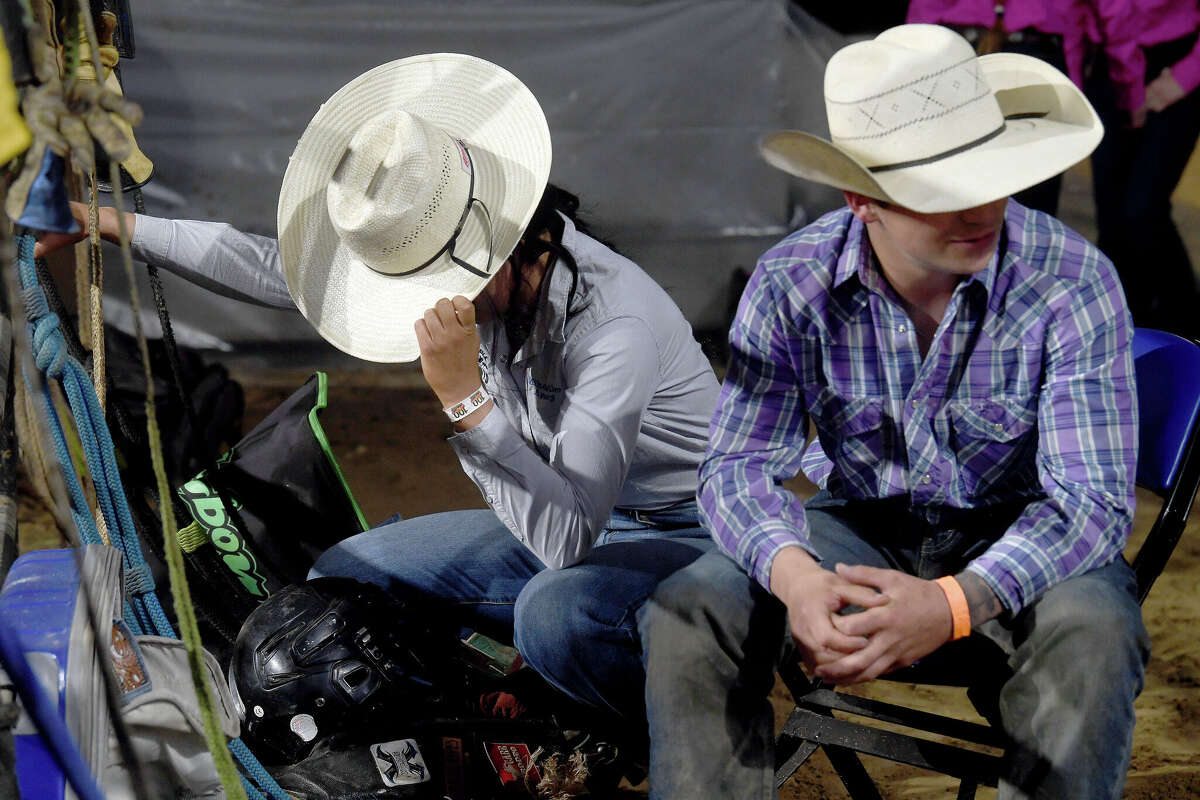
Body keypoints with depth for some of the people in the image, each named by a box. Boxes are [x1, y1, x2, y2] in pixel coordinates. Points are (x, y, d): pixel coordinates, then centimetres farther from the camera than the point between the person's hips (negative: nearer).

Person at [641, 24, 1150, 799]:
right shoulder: (792, 283, -11)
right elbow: (739, 465, -12)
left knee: (1089, 640, -34)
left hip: (1021, 542, -1)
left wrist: (954, 603, -39)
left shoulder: (1072, 282, -17)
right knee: (687, 614, -23)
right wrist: (796, 578, -36)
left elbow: (1092, 497, -20)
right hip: (859, 530, 2)